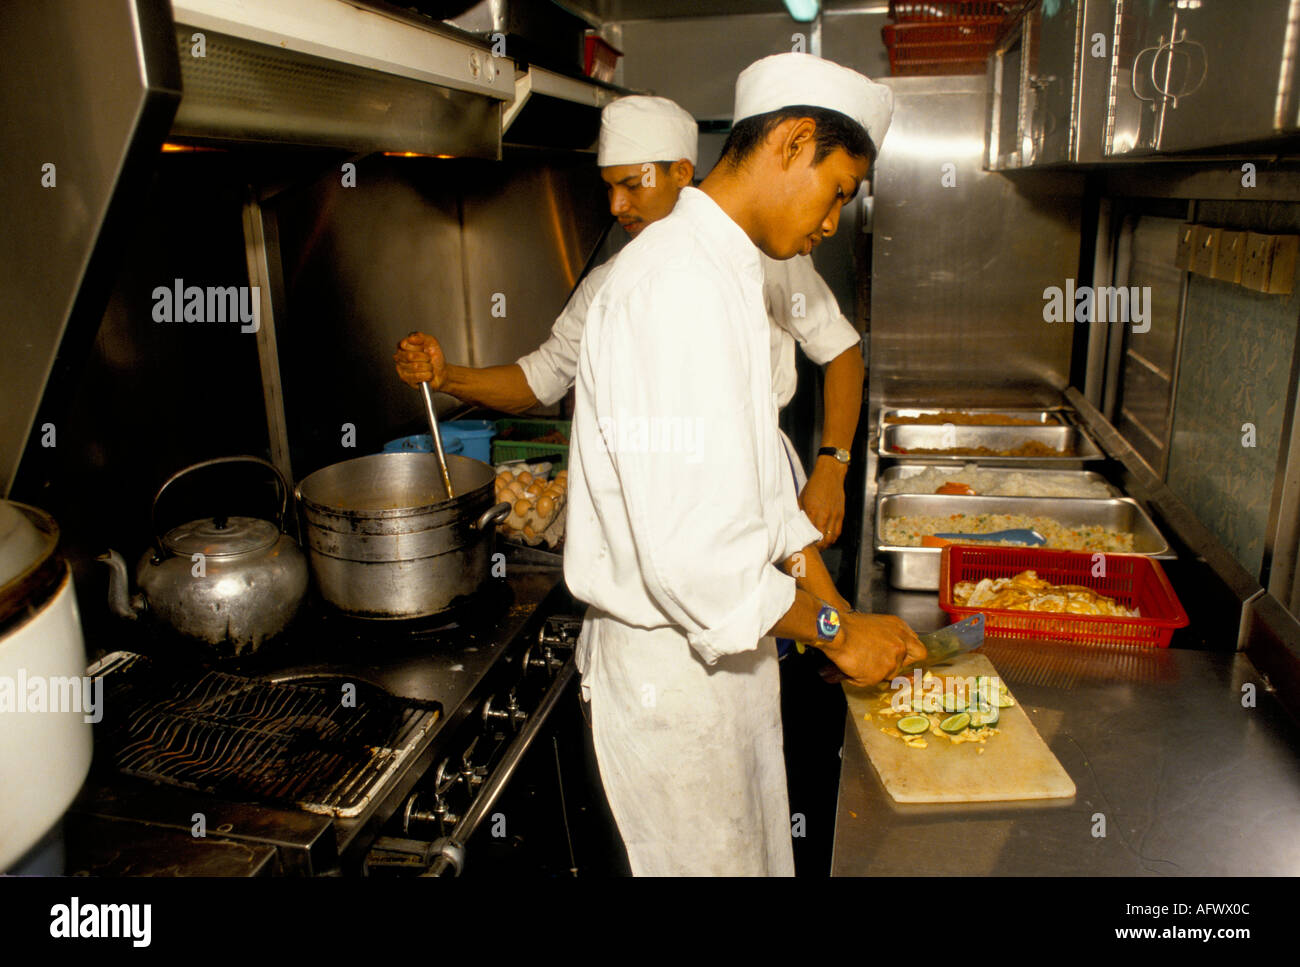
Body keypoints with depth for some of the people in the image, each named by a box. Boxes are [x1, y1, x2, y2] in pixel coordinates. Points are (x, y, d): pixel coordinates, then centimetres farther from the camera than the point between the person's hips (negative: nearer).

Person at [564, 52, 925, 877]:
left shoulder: (726, 274, 9)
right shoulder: (678, 284, -26)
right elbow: (689, 553, -31)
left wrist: (846, 619, 9)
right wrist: (834, 630, -16)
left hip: (727, 644, 9)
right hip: (671, 663, -9)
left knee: (759, 849, 25)